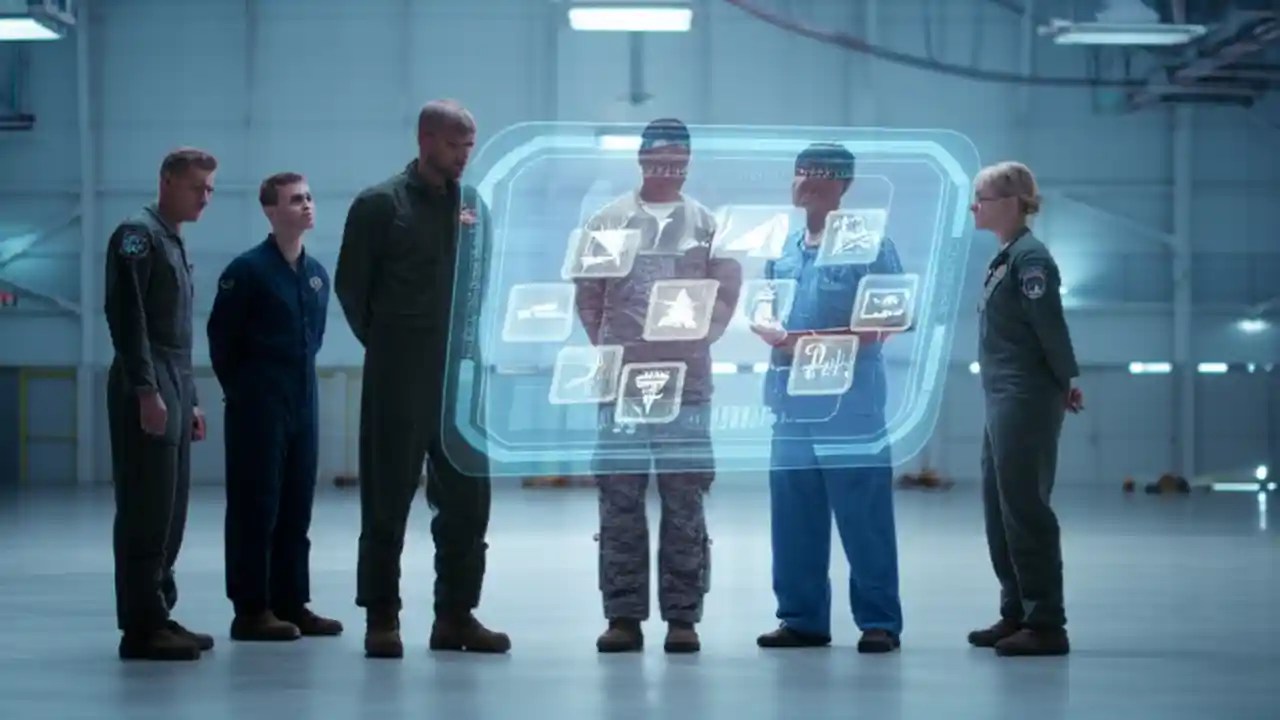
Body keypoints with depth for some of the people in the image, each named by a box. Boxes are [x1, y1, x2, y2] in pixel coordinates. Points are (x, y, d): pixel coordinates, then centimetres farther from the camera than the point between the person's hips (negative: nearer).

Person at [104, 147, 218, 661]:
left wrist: (190, 400, 21)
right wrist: (146, 391, -21)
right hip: (146, 391, -9)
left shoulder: (174, 243, 21)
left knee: (170, 511, 9)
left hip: (174, 389, 9)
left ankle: (158, 617, 15)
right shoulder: (138, 234, -7)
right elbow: (127, 316, -16)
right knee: (146, 511, -9)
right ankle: (141, 628, -7)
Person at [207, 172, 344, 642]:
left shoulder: (317, 274, 9)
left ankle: (292, 603, 17)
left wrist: (299, 380, 14)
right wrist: (239, 389, 0)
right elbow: (221, 336, -7)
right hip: (258, 407, -6)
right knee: (255, 507, -2)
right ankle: (251, 610, 2)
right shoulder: (248, 269, -10)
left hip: (303, 404, 6)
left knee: (296, 508, 10)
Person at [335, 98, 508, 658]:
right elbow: (350, 284, 0)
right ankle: (381, 617, 5)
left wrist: (470, 341, 8)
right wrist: (384, 343, 5)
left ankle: (456, 616, 14)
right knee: (388, 499, 0)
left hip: (461, 375, 5)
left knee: (467, 498, 6)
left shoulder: (473, 206, 10)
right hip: (398, 379, -5)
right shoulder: (381, 204, -4)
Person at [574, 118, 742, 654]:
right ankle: (623, 615, 6)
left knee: (685, 500, 2)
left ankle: (683, 616, 6)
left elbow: (726, 292, 6)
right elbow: (587, 294, 8)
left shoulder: (707, 224, 8)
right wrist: (607, 348, 0)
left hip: (686, 380, 0)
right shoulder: (607, 221, 8)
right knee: (620, 498, 1)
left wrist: (699, 336, -5)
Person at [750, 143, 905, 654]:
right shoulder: (782, 251, 15)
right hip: (792, 404, 6)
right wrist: (772, 334, -3)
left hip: (850, 406, -6)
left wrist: (813, 342, -17)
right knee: (793, 519, 9)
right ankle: (802, 618, 17)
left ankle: (879, 622, 4)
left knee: (864, 519, -2)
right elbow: (766, 317, 22)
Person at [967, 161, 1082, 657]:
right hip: (1004, 401, 10)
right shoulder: (1005, 257, 15)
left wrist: (1066, 382, -9)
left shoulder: (1029, 257, -15)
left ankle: (1046, 624, -1)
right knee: (999, 510, 14)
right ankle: (1016, 614, 22)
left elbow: (1049, 325, -18)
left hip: (1027, 402, -10)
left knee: (1026, 510, -6)